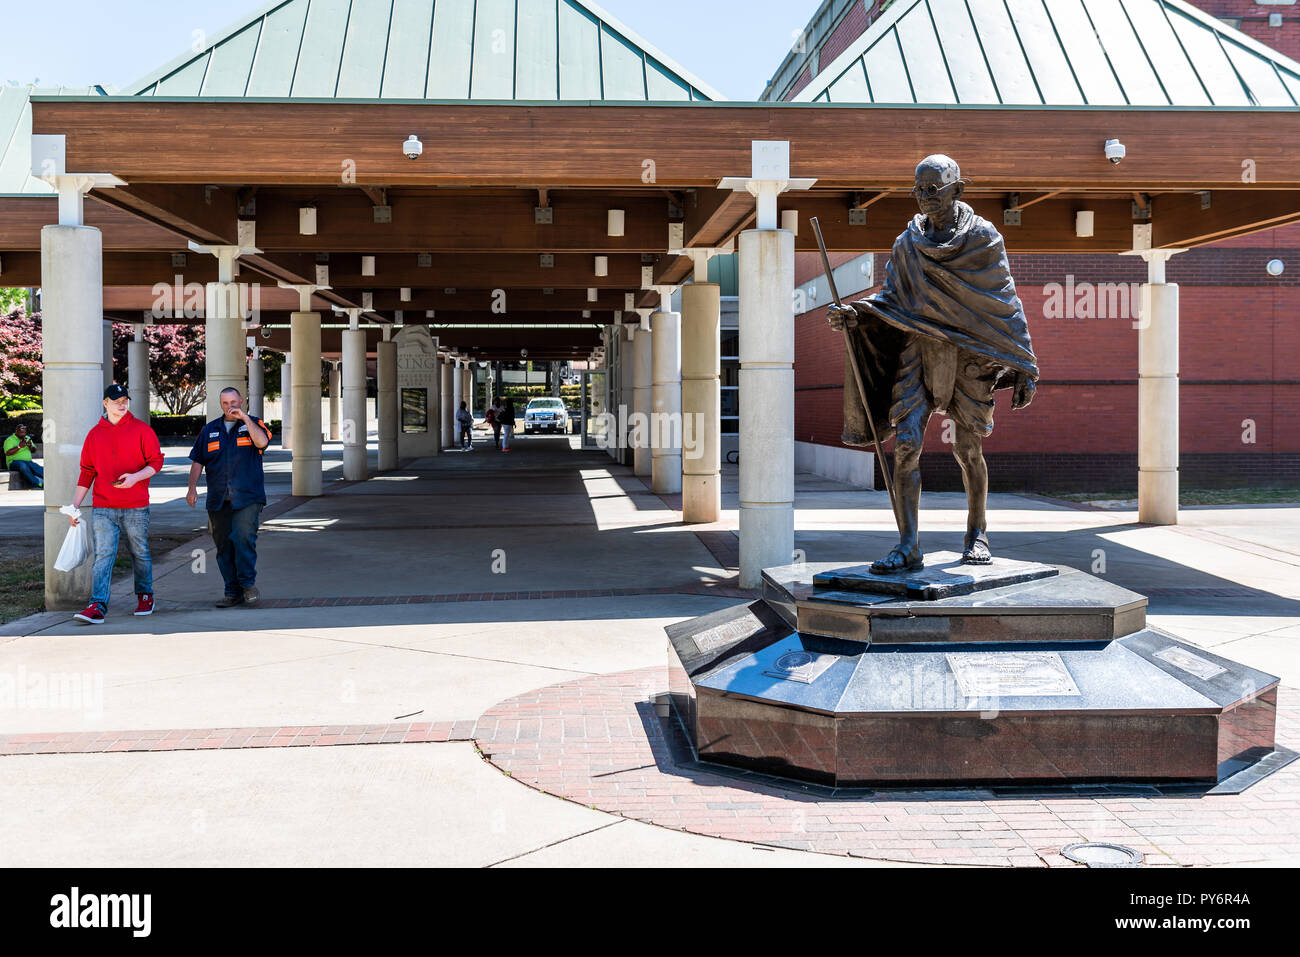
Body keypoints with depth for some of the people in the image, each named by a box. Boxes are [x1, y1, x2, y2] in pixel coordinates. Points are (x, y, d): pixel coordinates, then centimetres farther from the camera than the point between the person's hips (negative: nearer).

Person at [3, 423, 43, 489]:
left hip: (28, 461, 5)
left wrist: (30, 446, -5)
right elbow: (7, 453, -14)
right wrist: (19, 446, -20)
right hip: (15, 462, -5)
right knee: (23, 465, -39)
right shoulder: (10, 440, 0)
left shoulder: (27, 438, 20)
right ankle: (38, 484, -45)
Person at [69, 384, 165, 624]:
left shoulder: (141, 430, 3)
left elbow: (156, 461, 2)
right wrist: (75, 505, 10)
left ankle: (145, 595, 27)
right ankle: (98, 606, -13)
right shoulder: (94, 434, 10)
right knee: (103, 554, -8)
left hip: (136, 507, -1)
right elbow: (87, 472, 14)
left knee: (140, 553, 9)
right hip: (103, 508, 1)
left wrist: (135, 477, -16)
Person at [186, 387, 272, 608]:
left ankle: (248, 584, -3)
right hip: (218, 500, 4)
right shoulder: (210, 430, 15)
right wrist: (192, 488, 4)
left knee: (243, 538, -17)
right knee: (224, 545, 4)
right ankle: (233, 592, 11)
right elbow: (198, 461, 15)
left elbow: (262, 442, -16)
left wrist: (245, 418, -14)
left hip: (247, 497, -3)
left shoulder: (253, 424, 7)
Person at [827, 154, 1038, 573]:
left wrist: (1024, 368, -2)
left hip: (969, 354, -2)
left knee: (967, 450, 5)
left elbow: (1006, 305, 0)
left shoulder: (984, 238, -1)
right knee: (905, 443, -11)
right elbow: (890, 299, 9)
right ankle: (908, 545, -9)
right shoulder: (908, 244, 9)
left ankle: (977, 534, 26)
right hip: (919, 351, 3)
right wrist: (854, 314, -12)